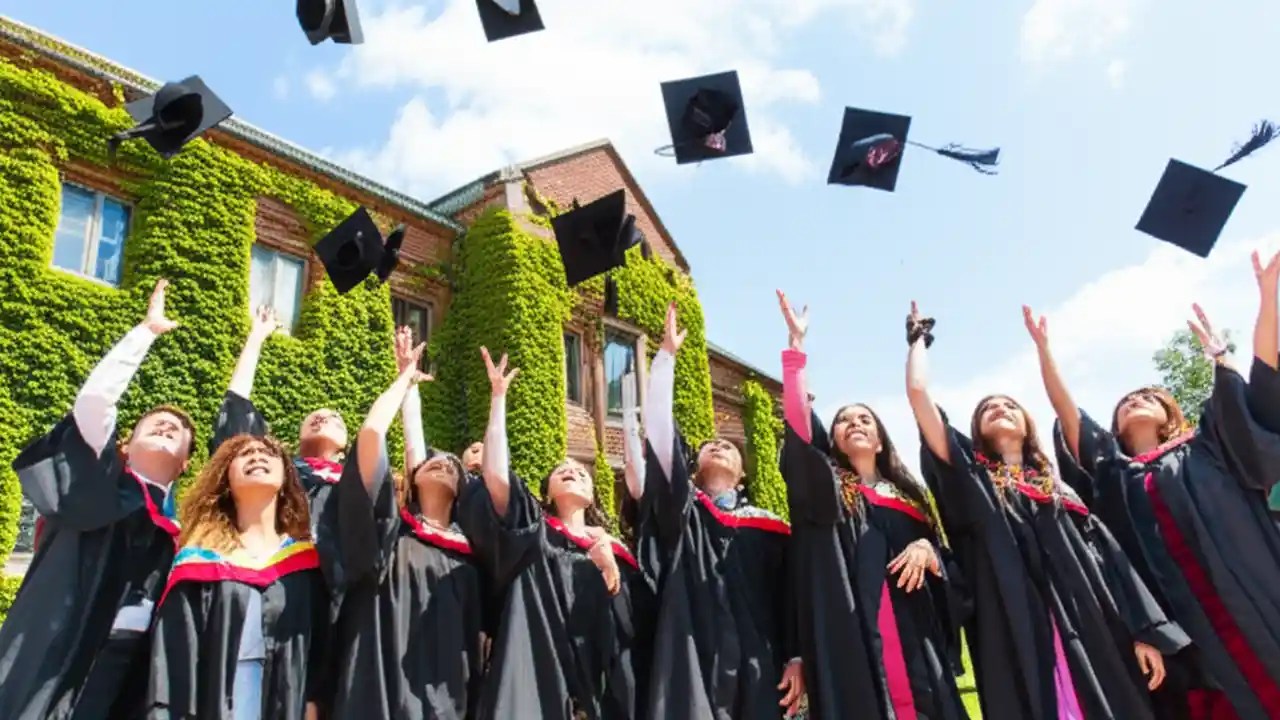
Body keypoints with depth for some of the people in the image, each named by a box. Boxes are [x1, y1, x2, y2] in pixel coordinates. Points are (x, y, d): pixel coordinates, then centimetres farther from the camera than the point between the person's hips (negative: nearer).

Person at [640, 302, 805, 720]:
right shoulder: (681, 509, 11)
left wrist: (795, 658, 1)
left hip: (755, 666, 2)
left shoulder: (769, 527, 15)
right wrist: (667, 354, -1)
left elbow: (789, 599, 13)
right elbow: (658, 427, 2)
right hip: (691, 660, -1)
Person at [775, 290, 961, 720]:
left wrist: (926, 550, -4)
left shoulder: (908, 494, 22)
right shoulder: (824, 485, 10)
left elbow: (944, 565, 19)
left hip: (913, 636, 4)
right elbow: (797, 418, -5)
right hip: (853, 635, -4)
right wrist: (796, 342, -7)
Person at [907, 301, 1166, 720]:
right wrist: (918, 338, 17)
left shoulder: (1058, 485, 21)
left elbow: (1102, 565, 13)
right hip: (1016, 641, -2)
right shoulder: (971, 477, 13)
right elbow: (917, 392, 4)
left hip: (1085, 634, 3)